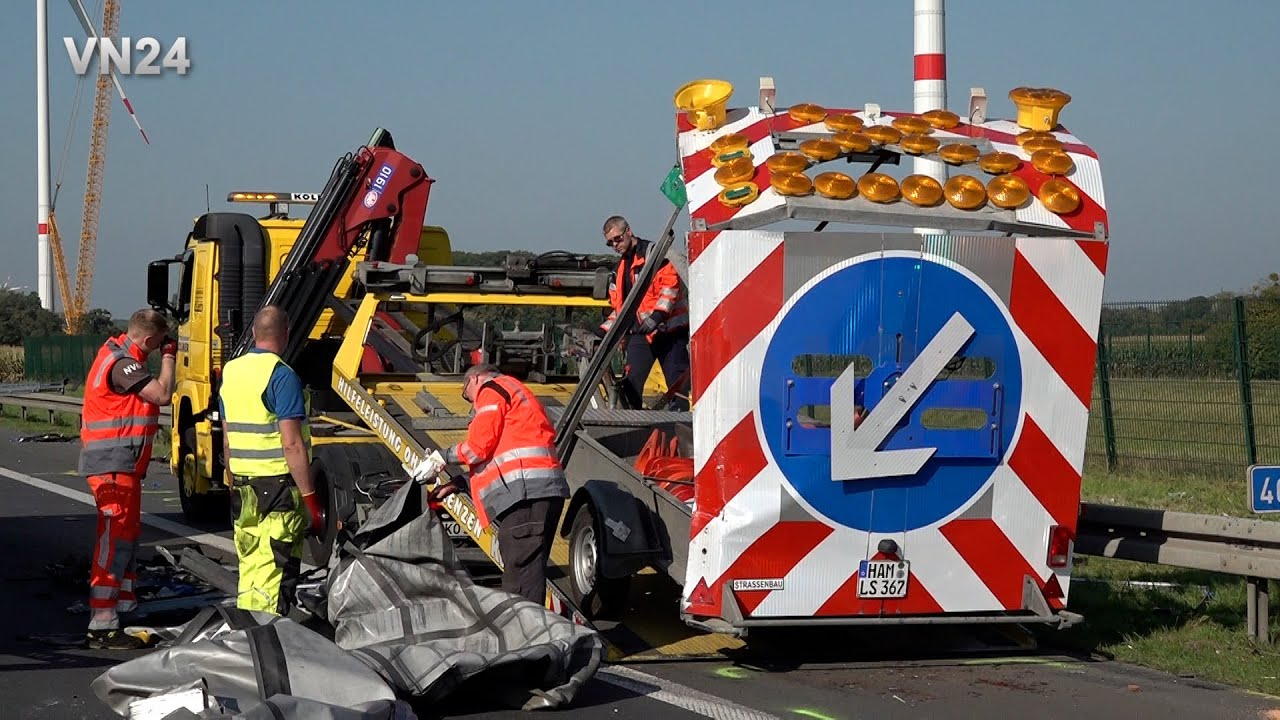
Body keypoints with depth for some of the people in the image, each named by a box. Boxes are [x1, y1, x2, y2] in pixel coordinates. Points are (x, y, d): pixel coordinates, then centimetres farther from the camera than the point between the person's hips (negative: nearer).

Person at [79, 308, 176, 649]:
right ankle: (101, 628, -14)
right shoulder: (123, 364, -19)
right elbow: (163, 394, -24)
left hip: (121, 466, 11)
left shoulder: (116, 352, 13)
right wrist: (168, 356, -13)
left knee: (128, 532, 21)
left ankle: (125, 605, 35)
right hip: (113, 465, -11)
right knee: (114, 540, -12)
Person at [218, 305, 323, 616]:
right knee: (275, 576, -5)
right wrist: (310, 498, -15)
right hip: (279, 488, -8)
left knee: (249, 569, 15)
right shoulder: (281, 375, -13)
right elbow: (292, 444, -18)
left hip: (243, 489, 8)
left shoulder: (231, 371, 10)